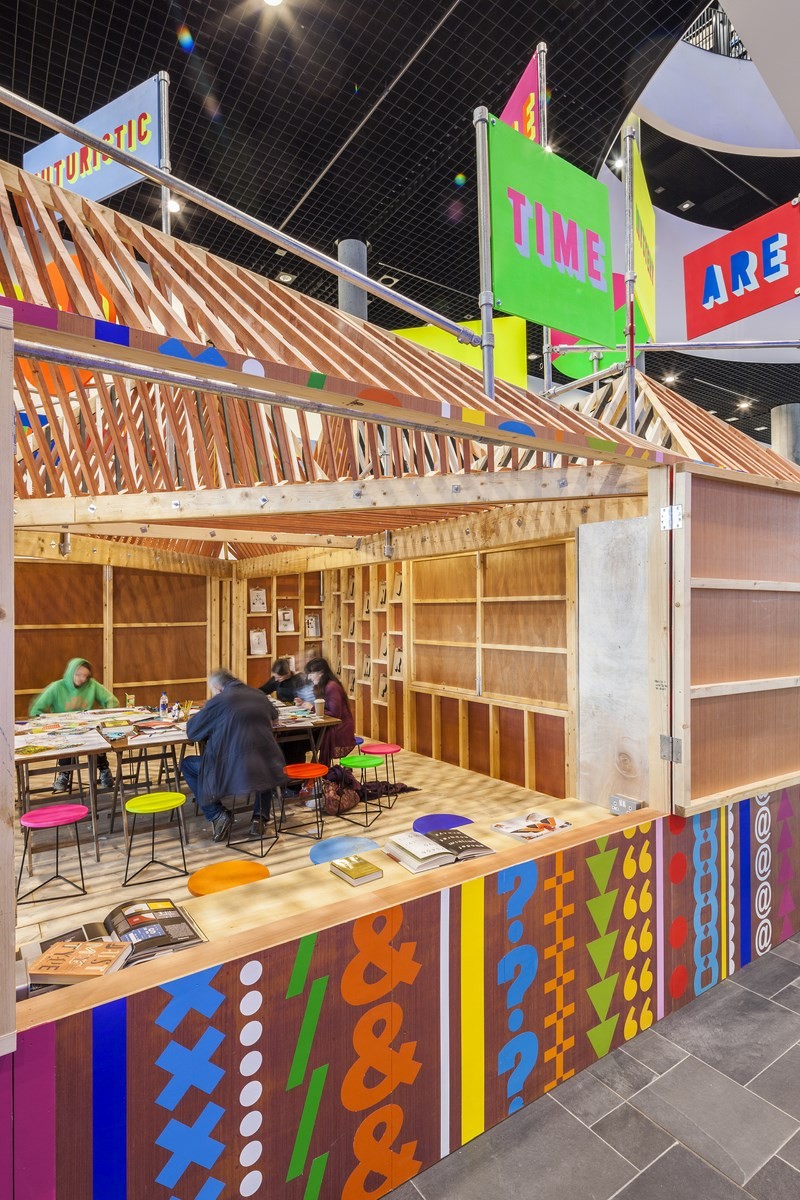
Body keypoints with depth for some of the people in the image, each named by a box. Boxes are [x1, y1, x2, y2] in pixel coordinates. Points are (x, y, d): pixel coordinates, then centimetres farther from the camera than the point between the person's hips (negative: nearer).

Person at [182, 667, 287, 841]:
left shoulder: (219, 700, -5)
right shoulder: (259, 695, 10)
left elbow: (191, 731, 6)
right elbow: (274, 717, 31)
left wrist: (212, 725, 24)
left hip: (232, 772, -4)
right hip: (267, 770, 4)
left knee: (187, 764, 21)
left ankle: (217, 815, 12)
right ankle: (260, 817, 24)